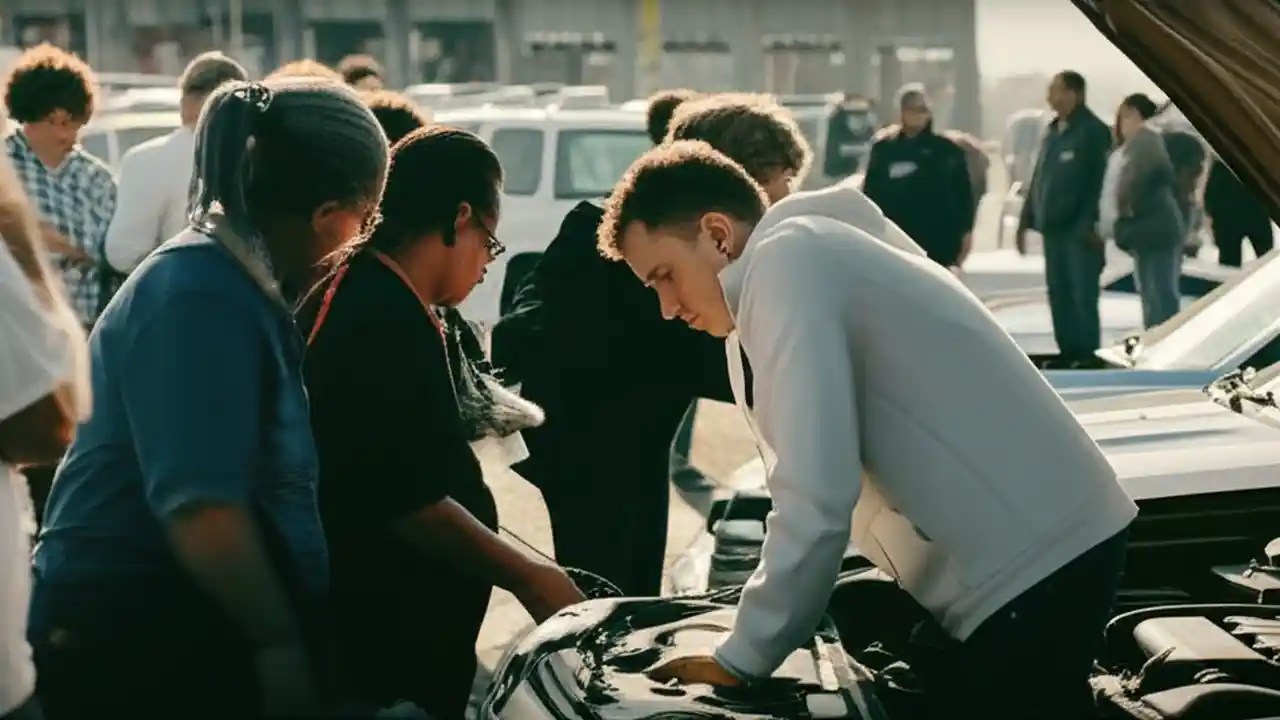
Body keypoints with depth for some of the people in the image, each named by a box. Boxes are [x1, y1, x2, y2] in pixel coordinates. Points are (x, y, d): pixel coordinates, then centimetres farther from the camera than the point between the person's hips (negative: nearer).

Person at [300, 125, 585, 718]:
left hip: (369, 626, 10)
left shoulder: (349, 292, 11)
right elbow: (408, 499, -25)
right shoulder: (391, 321, -21)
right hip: (394, 643, -10)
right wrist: (528, 578, -16)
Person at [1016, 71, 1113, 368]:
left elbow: (1099, 183, -14)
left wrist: (1090, 224, -20)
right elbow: (1039, 179, 19)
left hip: (1079, 230, -8)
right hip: (1053, 227, 8)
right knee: (1058, 292, 10)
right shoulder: (1052, 131, 16)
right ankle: (1068, 351, 17)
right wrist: (1026, 220, 16)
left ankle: (1087, 353, 0)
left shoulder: (1093, 131, -9)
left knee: (1082, 294, -5)